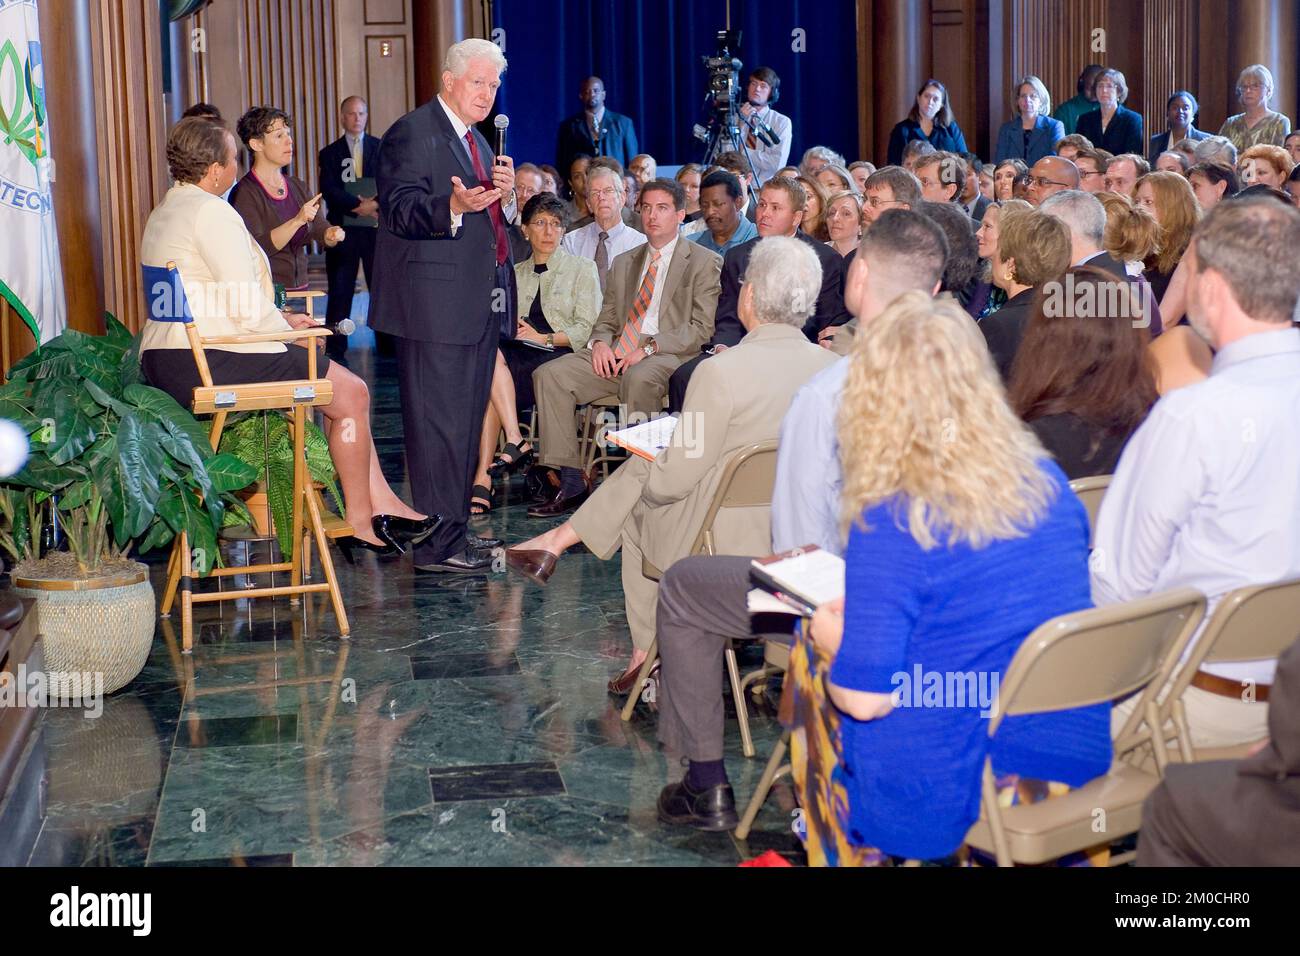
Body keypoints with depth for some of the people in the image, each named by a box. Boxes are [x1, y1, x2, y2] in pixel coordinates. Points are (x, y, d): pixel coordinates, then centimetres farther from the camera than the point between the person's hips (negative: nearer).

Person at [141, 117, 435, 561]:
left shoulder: (164, 212, 19)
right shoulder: (211, 212, -15)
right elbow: (246, 308, -19)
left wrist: (277, 318, 14)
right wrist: (287, 325, 0)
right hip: (211, 361, -11)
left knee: (340, 386, 17)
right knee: (350, 392, -2)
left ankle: (381, 502, 14)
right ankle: (360, 523, 6)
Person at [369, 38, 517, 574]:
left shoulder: (477, 141, 21)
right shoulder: (412, 134, -8)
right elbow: (400, 212, -17)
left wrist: (505, 194, 2)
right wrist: (453, 206, -34)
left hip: (480, 301, 10)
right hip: (436, 302, -10)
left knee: (467, 420, 14)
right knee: (438, 423, -8)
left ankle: (455, 528, 24)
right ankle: (438, 544, -4)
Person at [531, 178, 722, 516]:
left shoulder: (704, 262, 4)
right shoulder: (623, 263, 24)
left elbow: (702, 328, -5)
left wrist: (651, 347, -17)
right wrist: (600, 341, -2)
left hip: (669, 356, -6)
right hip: (615, 354, 6)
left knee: (639, 378, -40)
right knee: (549, 374, -16)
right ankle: (572, 482, -17)